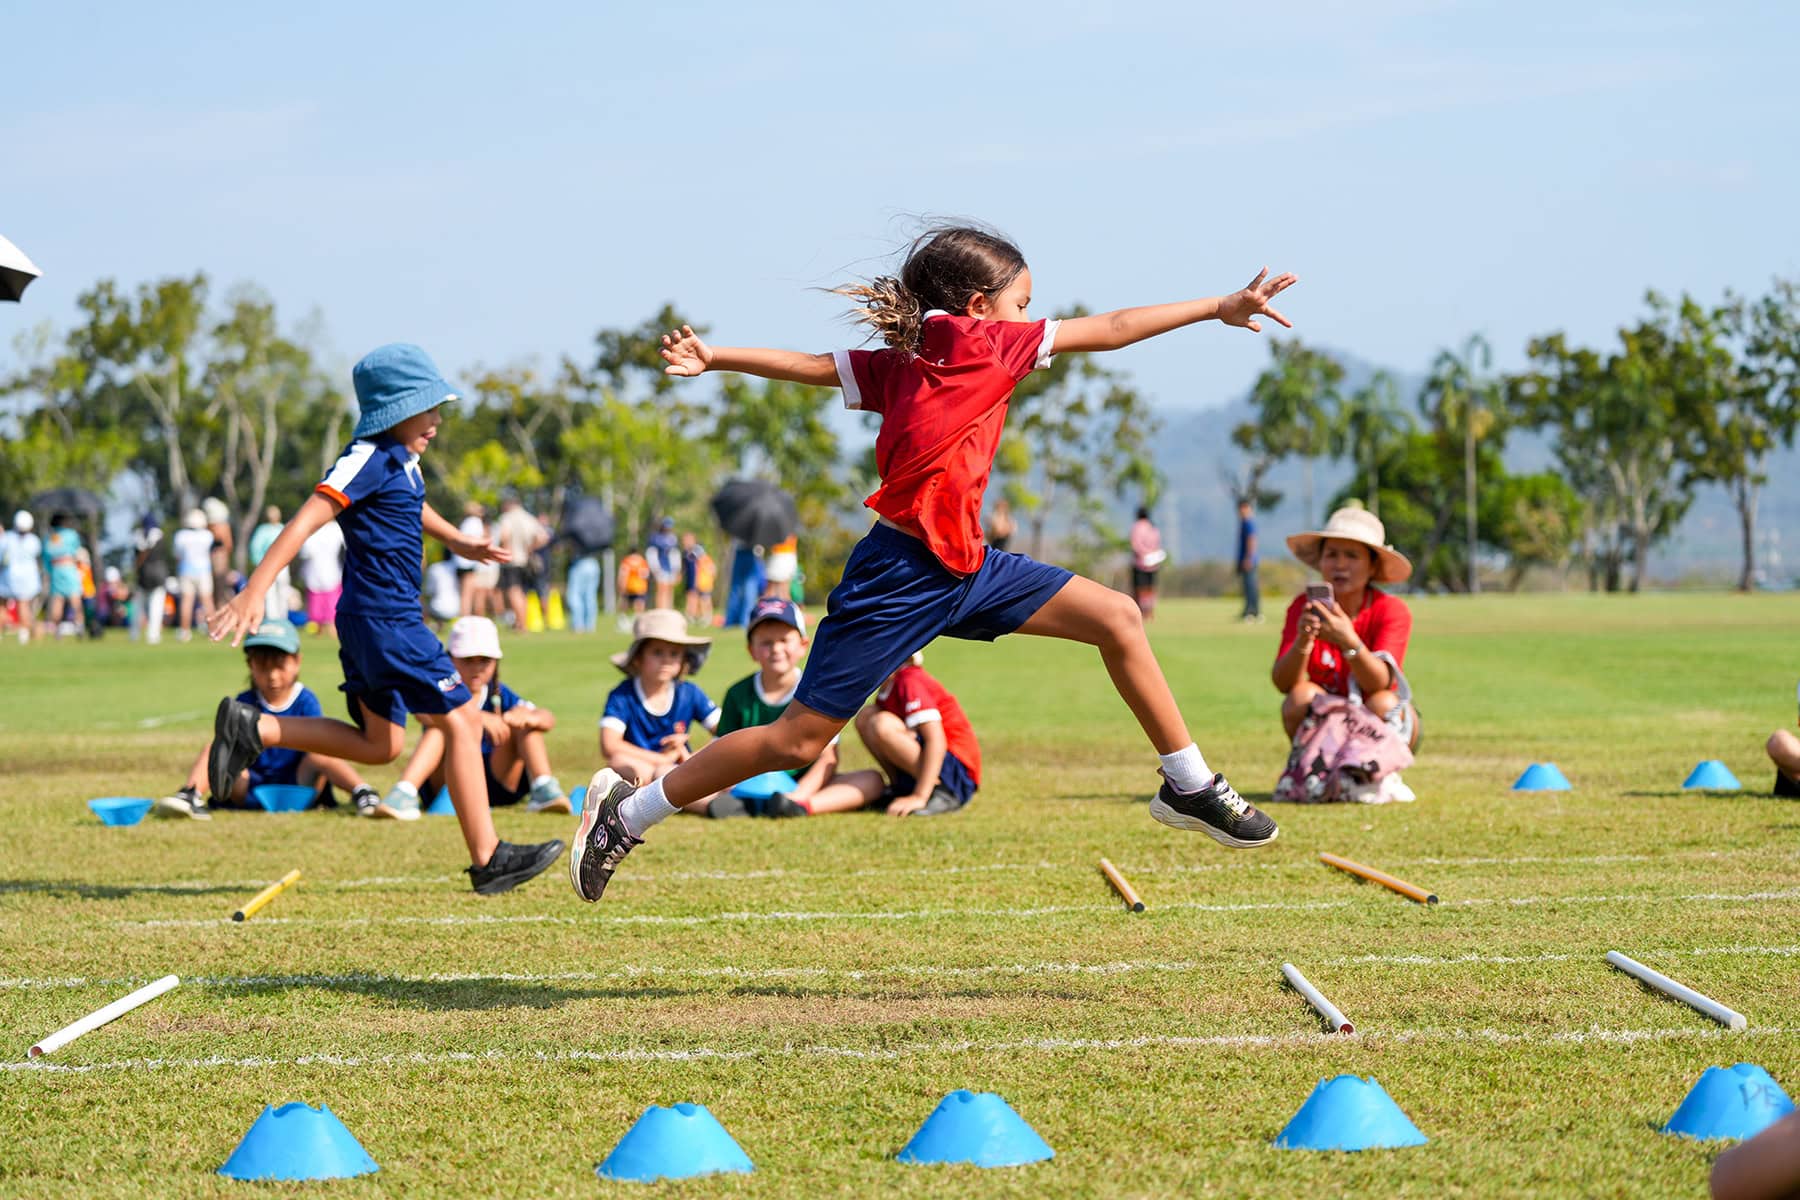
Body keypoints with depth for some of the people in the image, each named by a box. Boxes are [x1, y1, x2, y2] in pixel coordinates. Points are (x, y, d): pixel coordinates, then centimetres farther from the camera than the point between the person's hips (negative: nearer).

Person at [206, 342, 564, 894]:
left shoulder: (402, 457, 12)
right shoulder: (368, 458, -16)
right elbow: (306, 520, -24)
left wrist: (458, 541, 30)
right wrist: (255, 590, -32)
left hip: (370, 621, 10)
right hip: (385, 619, -10)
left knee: (379, 745, 16)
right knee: (461, 719, -6)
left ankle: (251, 729, 14)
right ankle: (488, 859, -3)